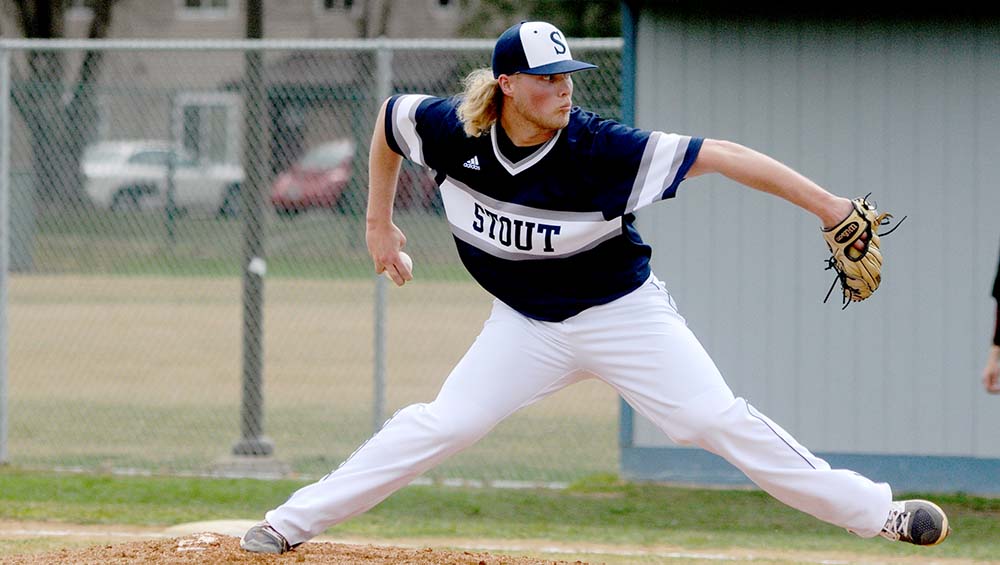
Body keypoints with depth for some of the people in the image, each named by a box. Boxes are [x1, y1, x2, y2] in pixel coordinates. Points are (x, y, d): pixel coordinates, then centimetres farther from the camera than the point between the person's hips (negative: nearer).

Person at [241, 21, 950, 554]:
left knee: (720, 419, -11)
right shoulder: (453, 131, -18)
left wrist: (830, 208, -34)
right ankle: (293, 523, 1)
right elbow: (389, 117, 4)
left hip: (622, 313, -2)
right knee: (442, 425, -7)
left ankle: (875, 512, -7)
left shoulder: (599, 149, -27)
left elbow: (718, 156, -29)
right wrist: (381, 222, 10)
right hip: (526, 328, 2)